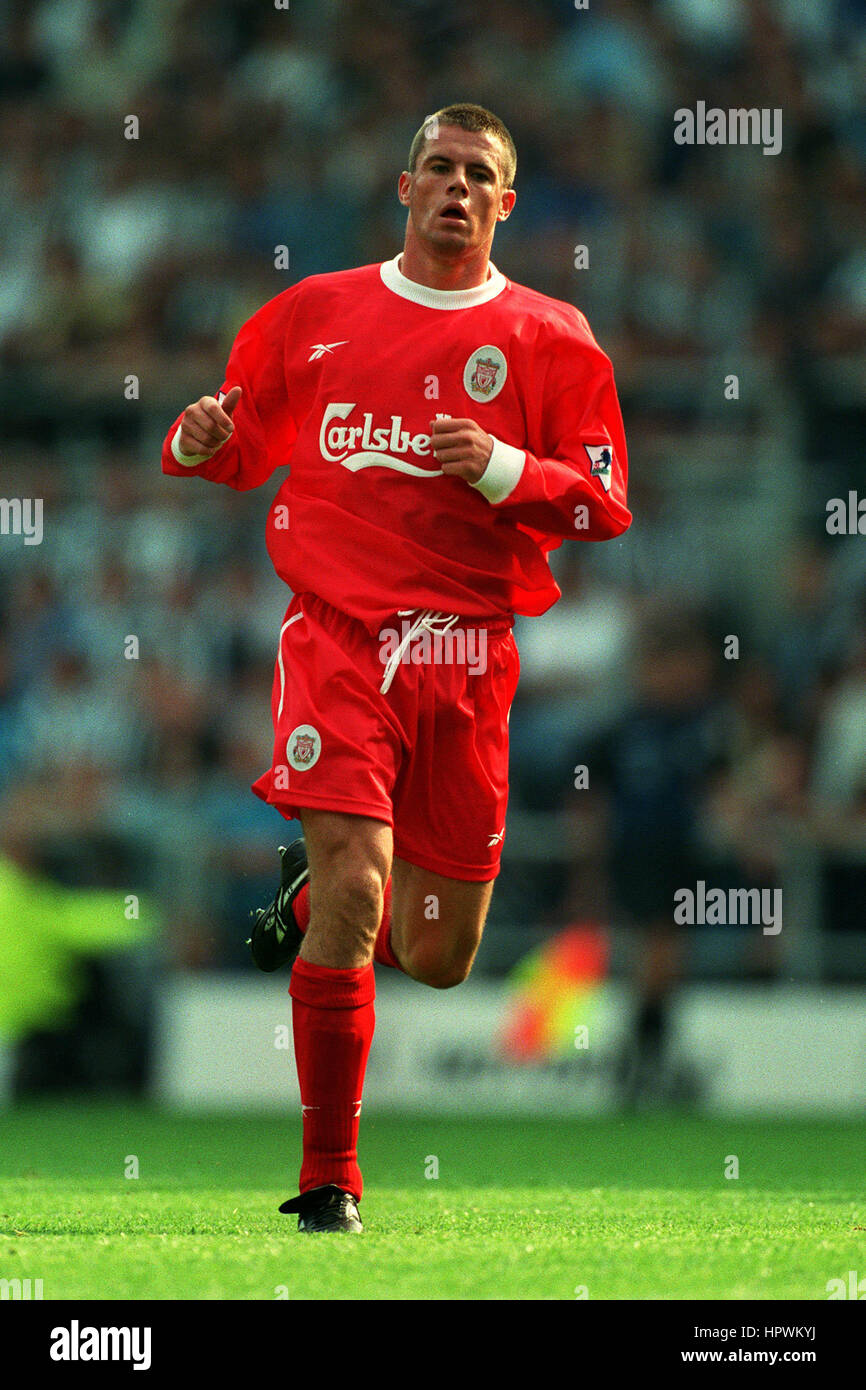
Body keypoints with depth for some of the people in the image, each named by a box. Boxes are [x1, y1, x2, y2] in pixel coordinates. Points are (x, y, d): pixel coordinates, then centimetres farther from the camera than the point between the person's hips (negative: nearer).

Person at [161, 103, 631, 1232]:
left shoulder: (548, 338, 6)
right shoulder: (315, 313, 9)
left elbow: (606, 503, 1)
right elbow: (246, 447, 20)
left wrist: (502, 468, -16)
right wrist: (201, 442, -3)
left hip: (468, 654, 1)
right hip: (337, 633, -1)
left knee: (437, 958, 6)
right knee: (355, 889, -20)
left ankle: (313, 893, 41)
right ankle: (330, 1177, -8)